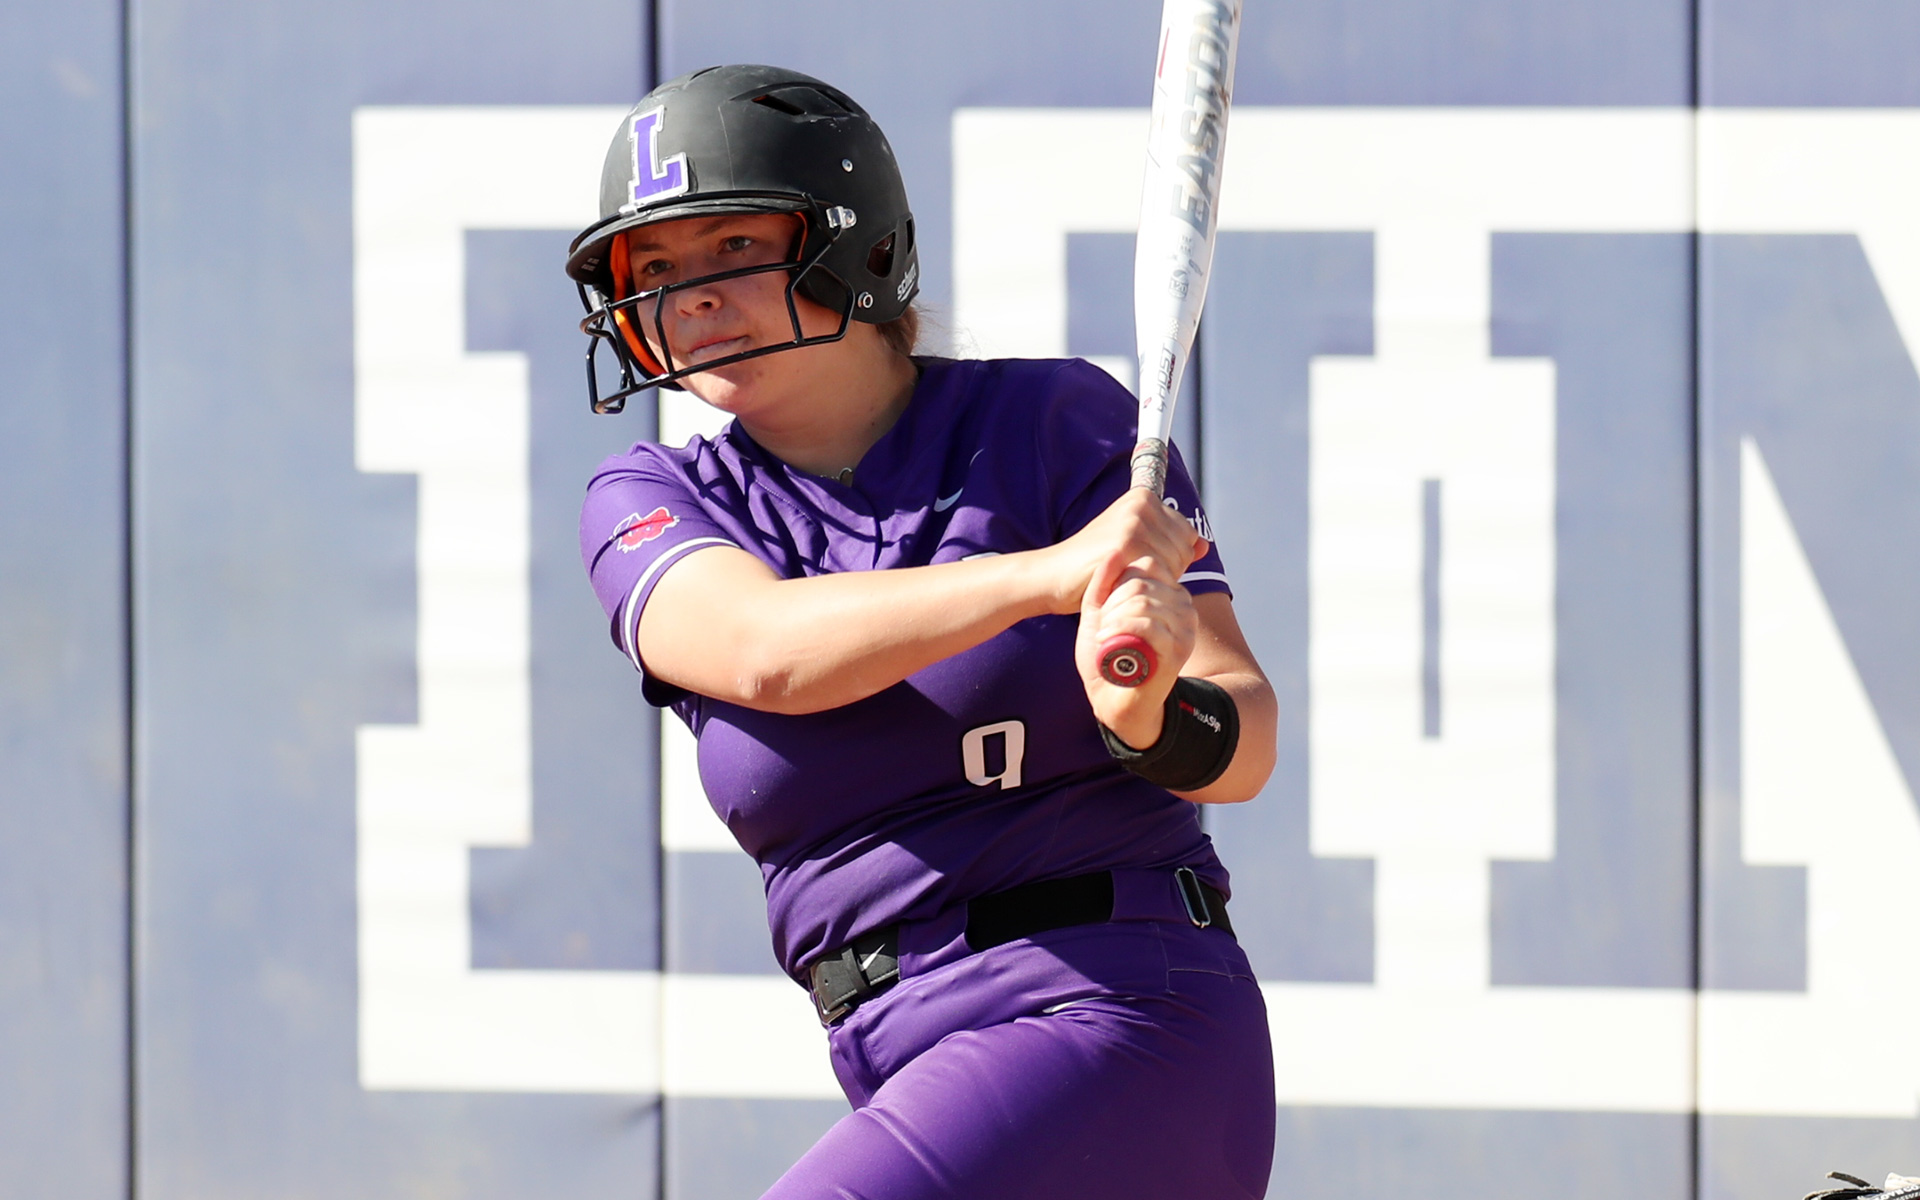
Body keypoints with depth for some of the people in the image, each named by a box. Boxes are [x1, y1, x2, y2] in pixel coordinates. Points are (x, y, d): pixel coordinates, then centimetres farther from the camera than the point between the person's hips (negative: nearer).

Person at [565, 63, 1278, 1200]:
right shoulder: (650, 506, 7)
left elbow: (1246, 732, -9)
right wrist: (1044, 576, -33)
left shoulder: (1053, 423, -1)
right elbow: (765, 653, -17)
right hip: (905, 1063, 6)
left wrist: (1159, 720, -34)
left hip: (1120, 1012, -6)